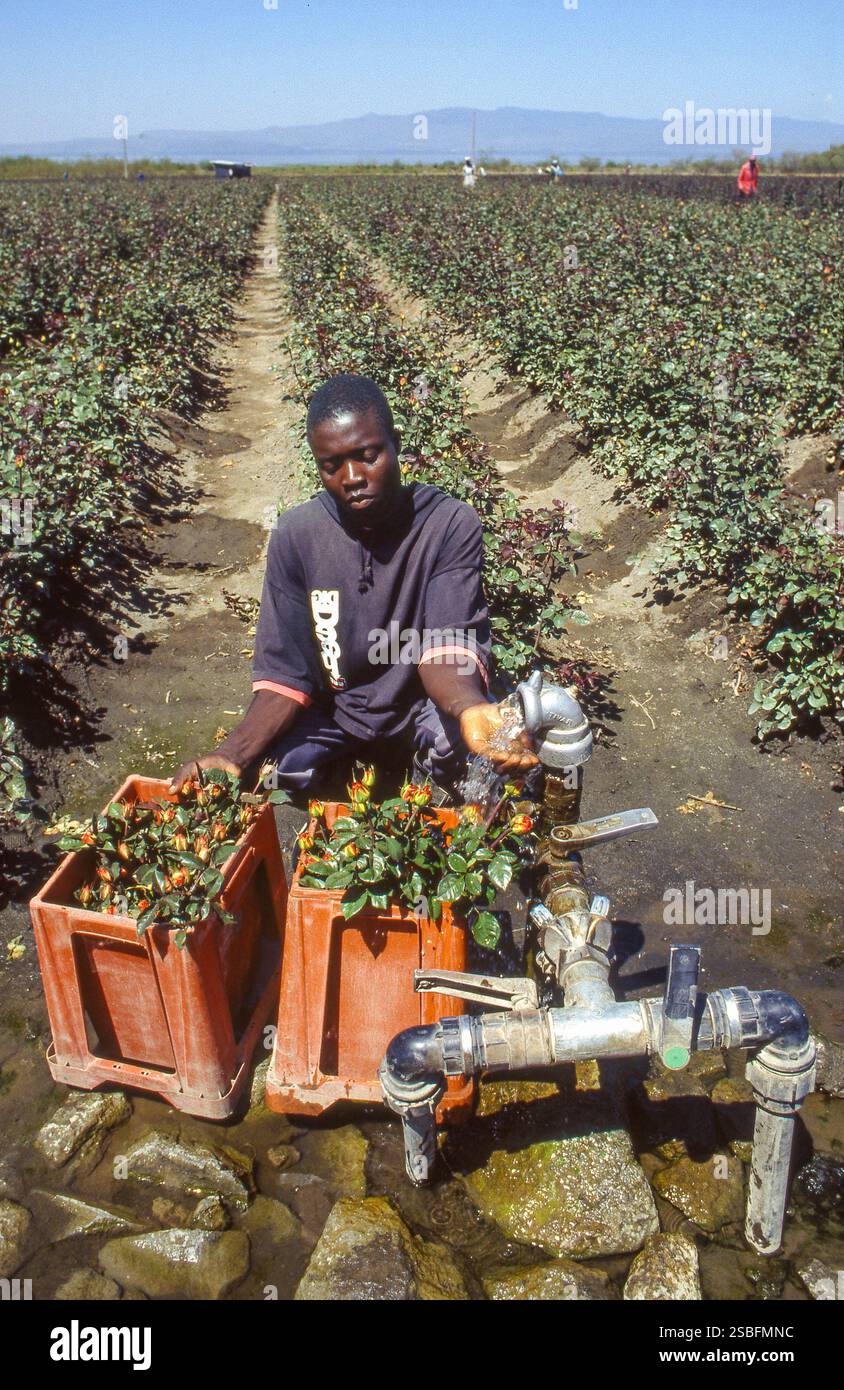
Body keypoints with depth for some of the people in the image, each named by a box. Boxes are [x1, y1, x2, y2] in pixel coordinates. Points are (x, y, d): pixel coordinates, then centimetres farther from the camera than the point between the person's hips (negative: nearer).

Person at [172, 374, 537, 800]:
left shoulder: (451, 524, -18)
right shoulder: (295, 534, -13)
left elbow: (446, 644, -25)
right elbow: (285, 673, -13)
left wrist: (471, 709, -50)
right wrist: (233, 754, -32)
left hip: (424, 701, -2)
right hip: (333, 705, 2)